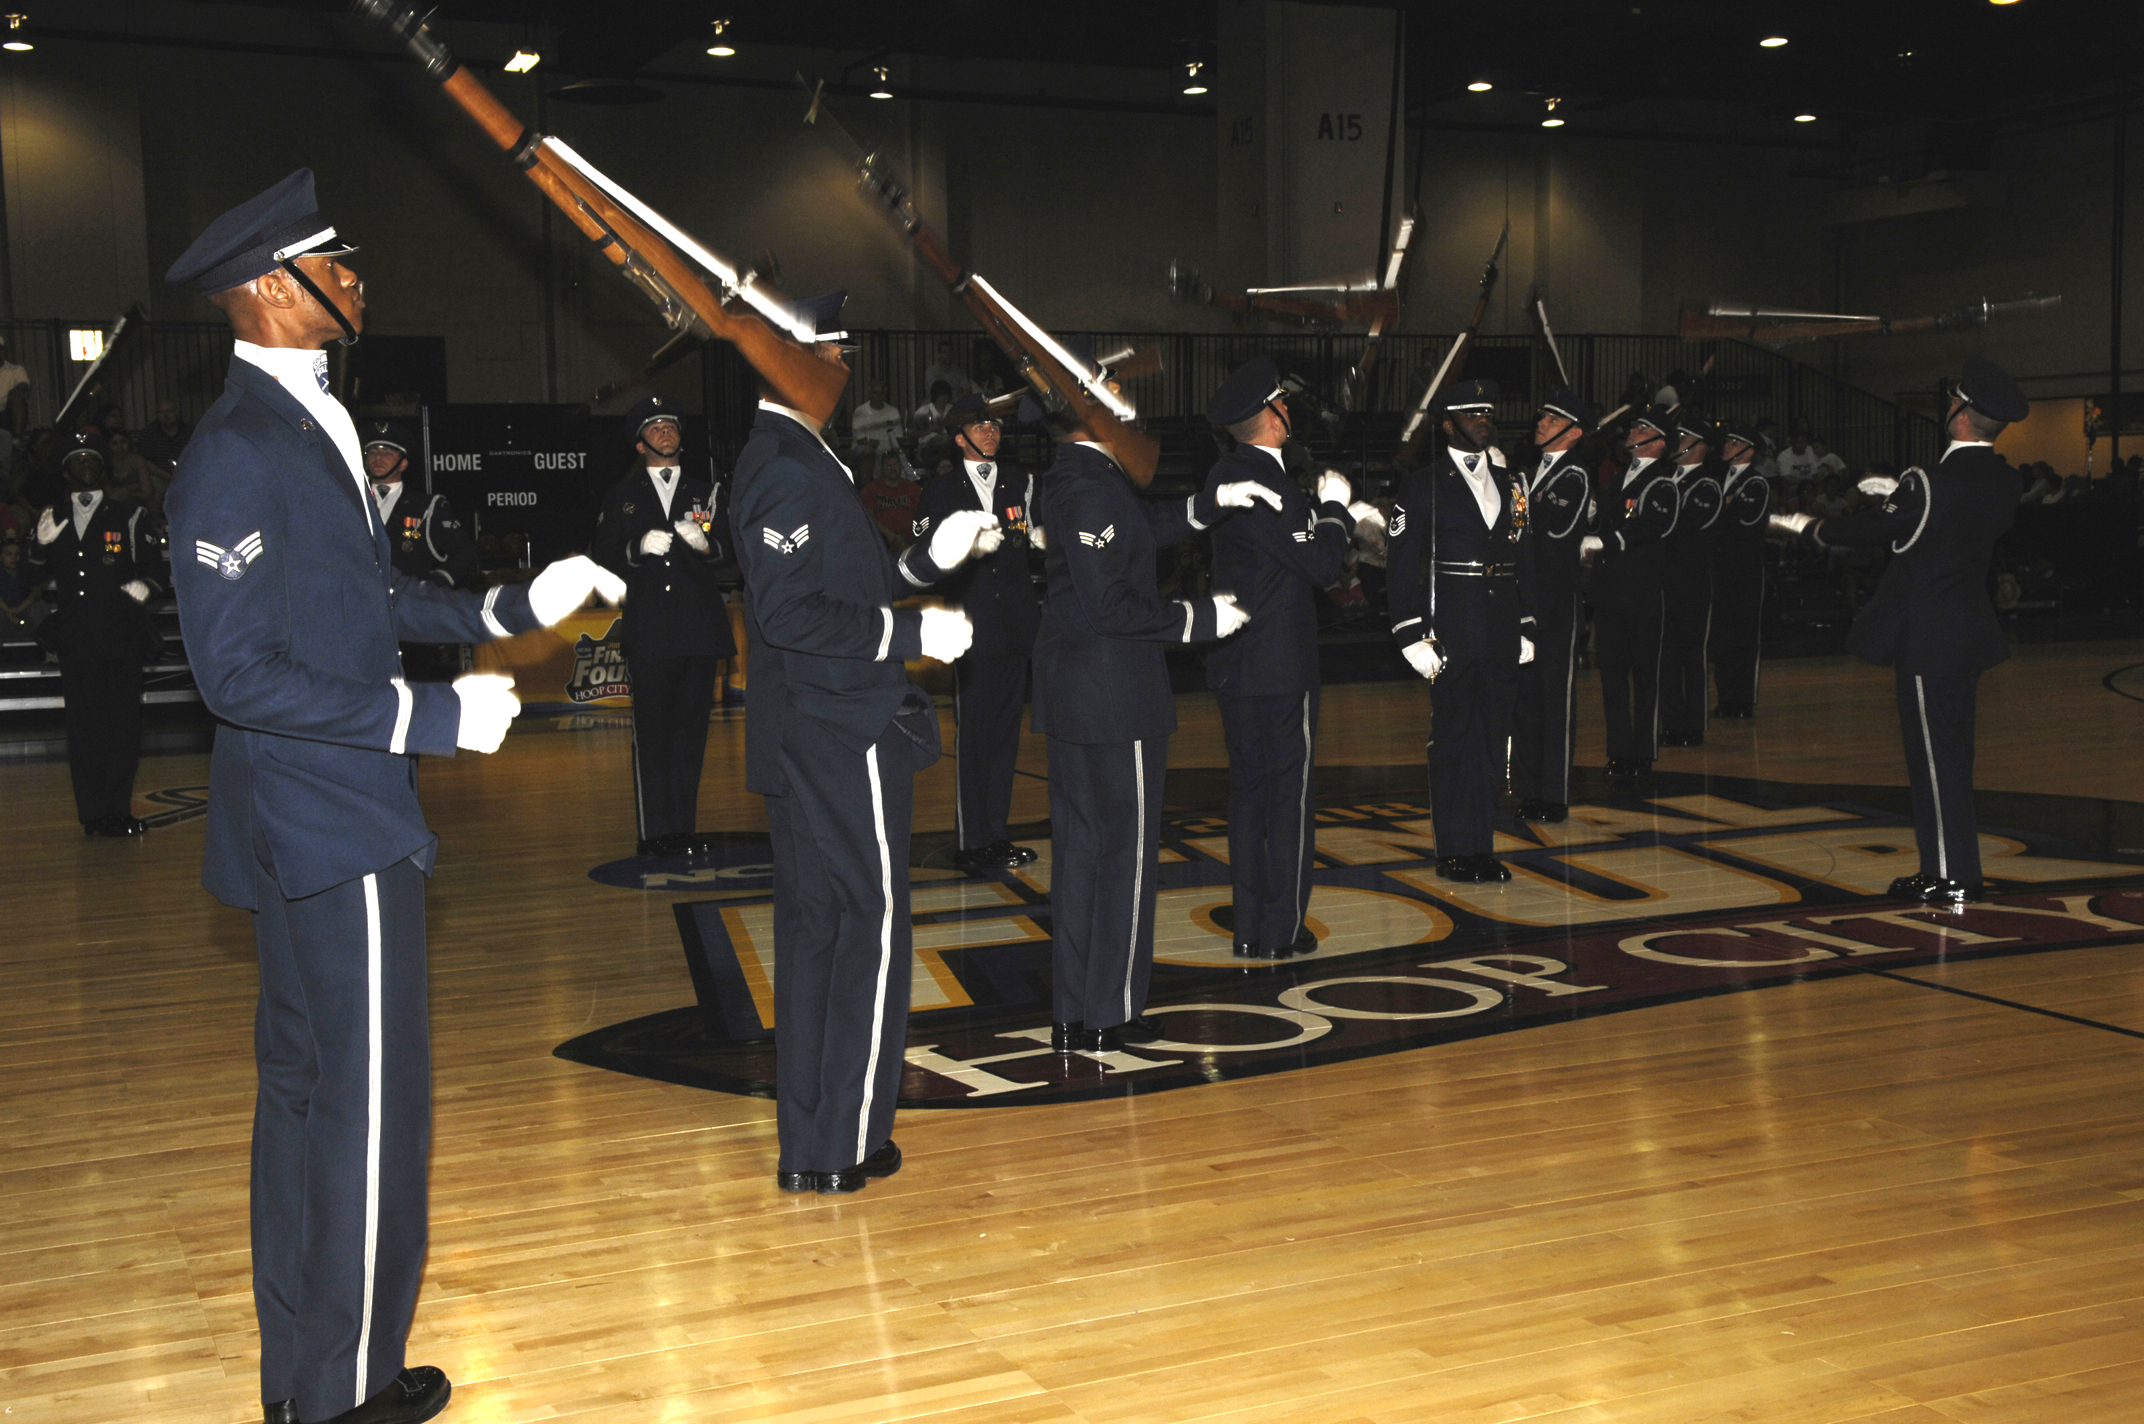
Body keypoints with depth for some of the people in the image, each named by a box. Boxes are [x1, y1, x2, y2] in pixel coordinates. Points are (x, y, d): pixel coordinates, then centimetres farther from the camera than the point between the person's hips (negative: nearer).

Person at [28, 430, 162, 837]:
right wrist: (43, 545, -5)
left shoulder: (129, 516, 10)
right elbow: (37, 575, 14)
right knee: (83, 728, 2)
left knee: (123, 727, -3)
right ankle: (93, 814, 6)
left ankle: (119, 810, 6)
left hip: (120, 638, -2)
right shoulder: (54, 520, 15)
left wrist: (144, 585, -10)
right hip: (76, 642, 2)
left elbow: (152, 566, 11)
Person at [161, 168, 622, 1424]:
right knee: (368, 1104, -1)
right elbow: (238, 673, -23)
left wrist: (512, 607, 11)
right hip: (329, 829, -11)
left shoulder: (315, 427, 12)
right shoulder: (237, 453, -19)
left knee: (308, 1089, 19)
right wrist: (432, 719, -22)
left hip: (334, 819, 11)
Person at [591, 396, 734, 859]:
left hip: (700, 628, 2)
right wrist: (639, 549, -13)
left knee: (691, 730, 3)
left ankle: (684, 828, 9)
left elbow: (729, 551, 12)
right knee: (651, 732, -3)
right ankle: (655, 832, 1)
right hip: (648, 633, -2)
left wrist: (704, 543, -10)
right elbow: (603, 558, 6)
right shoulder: (622, 496, 12)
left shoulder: (705, 492, 16)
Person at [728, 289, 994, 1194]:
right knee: (869, 930, -3)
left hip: (812, 741, 10)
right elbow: (789, 615, -24)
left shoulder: (790, 461, 16)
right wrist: (911, 633, -20)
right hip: (843, 741, -10)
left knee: (817, 930, 14)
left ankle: (810, 1138, 23)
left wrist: (930, 559, 13)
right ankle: (840, 1147, 5)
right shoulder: (790, 471, -17)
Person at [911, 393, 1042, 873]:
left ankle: (995, 834, 17)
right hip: (973, 627, -4)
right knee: (972, 733, -4)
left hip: (1016, 624, 4)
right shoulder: (940, 490, 4)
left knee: (1006, 729, 9)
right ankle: (971, 842, 1)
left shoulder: (1021, 483, 14)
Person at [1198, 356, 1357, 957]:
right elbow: (1323, 567, -16)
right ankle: (1282, 931, 9)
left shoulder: (1226, 475, 9)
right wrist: (1334, 508, -2)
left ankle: (1248, 929, 20)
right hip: (1280, 666, -9)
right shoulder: (1265, 484, -19)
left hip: (1236, 662, 9)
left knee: (1248, 793, 13)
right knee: (1289, 795, 2)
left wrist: (1329, 513, 11)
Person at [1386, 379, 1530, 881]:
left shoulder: (1508, 482, 15)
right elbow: (1403, 567, -6)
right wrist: (1414, 634, -13)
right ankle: (1455, 851, 8)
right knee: (1455, 740, 0)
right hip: (1453, 636, -5)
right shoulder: (1423, 486, -2)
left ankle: (1482, 846, 16)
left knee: (1493, 740, 7)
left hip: (1501, 637, 5)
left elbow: (1521, 559, 19)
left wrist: (1524, 627, 14)